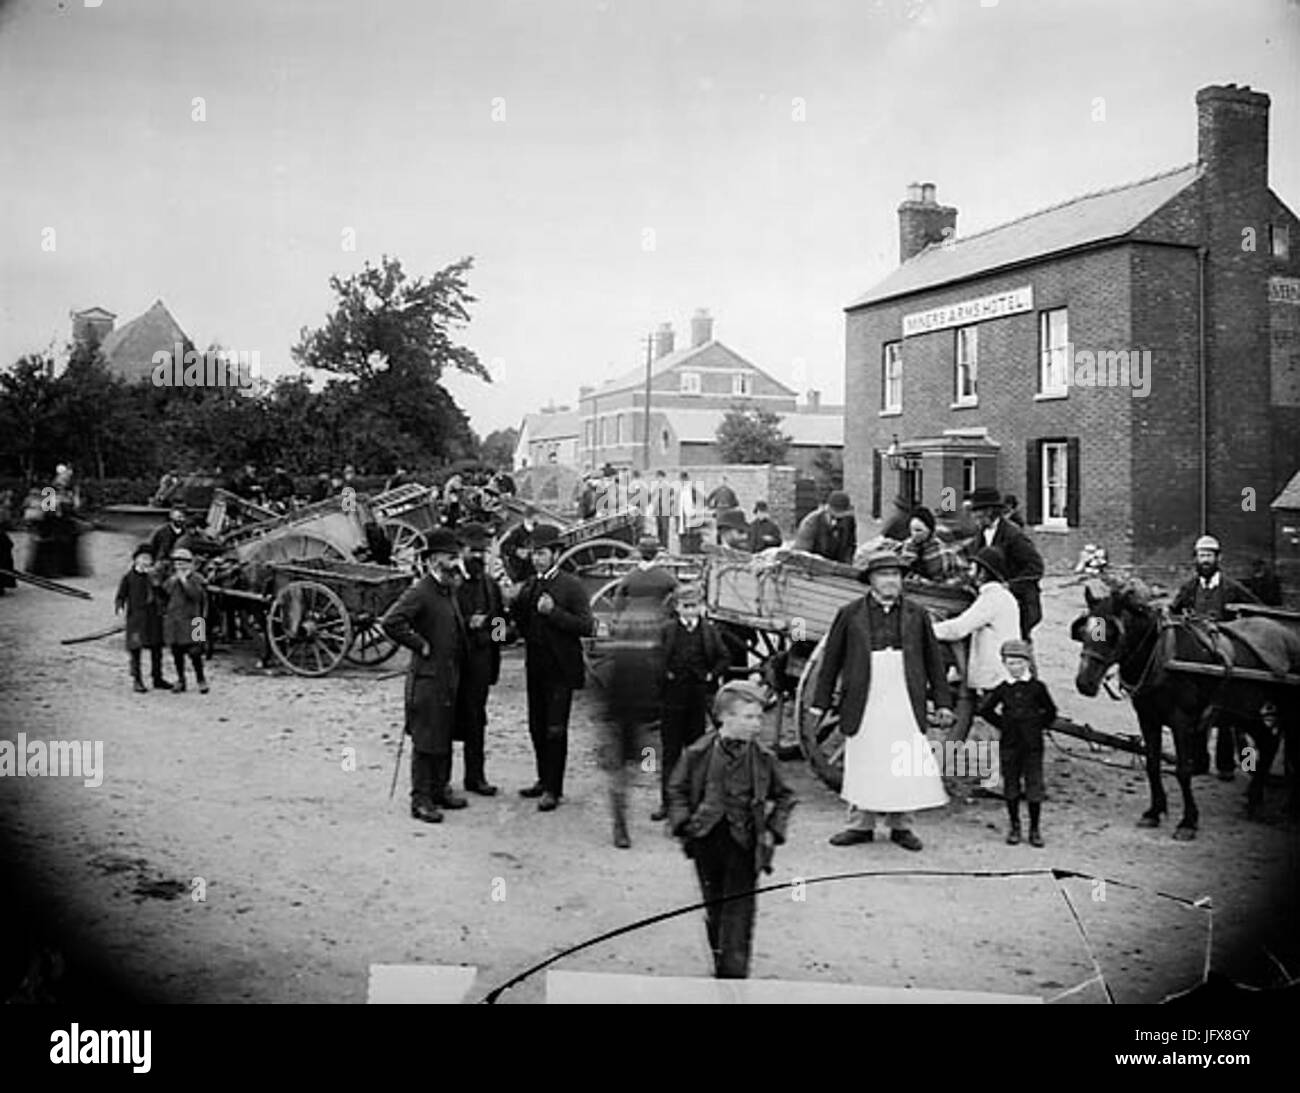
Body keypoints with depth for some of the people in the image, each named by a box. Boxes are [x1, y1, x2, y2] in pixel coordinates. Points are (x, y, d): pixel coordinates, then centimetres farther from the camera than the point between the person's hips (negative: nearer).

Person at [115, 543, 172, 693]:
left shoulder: (154, 575, 8)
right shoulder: (129, 577, -2)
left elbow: (162, 595, 4)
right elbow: (121, 595, -2)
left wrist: (156, 583, -12)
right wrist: (118, 606, -19)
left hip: (154, 617, 4)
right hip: (136, 617, -4)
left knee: (156, 648, 9)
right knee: (135, 648, -1)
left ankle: (157, 679, 20)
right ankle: (136, 680, 7)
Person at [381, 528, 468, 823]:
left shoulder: (450, 590, 13)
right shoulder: (420, 592, -16)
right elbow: (391, 622, -28)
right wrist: (420, 645, -20)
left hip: (449, 675, 9)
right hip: (427, 676, -9)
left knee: (445, 736, 16)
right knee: (425, 740, -3)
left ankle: (441, 789, 27)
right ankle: (421, 800, 4)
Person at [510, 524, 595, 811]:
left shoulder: (571, 585, -8)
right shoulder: (529, 586, 10)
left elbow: (587, 626, -14)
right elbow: (523, 626, 14)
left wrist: (553, 612, -21)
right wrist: (515, 604, -4)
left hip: (560, 670, -6)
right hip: (535, 668, 6)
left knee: (555, 730, -3)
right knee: (537, 728, 12)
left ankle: (554, 789, 5)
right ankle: (544, 780, 26)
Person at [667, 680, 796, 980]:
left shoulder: (763, 759, -3)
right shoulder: (698, 754, -6)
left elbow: (785, 797, 10)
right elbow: (676, 790, 6)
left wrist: (773, 830, 0)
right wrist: (684, 823, -5)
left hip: (744, 843, -1)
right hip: (706, 839, 1)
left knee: (739, 912, -3)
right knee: (714, 908, 14)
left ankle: (733, 973, 2)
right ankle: (720, 961, 32)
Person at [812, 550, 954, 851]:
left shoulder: (917, 615, 9)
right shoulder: (849, 614, 4)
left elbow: (934, 660, 12)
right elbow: (830, 661, 6)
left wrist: (942, 703, 8)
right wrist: (819, 704, 3)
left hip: (905, 707, 1)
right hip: (864, 707, -1)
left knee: (906, 768, 3)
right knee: (862, 767, 4)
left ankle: (901, 826, 17)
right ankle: (861, 825, 17)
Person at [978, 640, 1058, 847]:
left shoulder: (1037, 687, -3)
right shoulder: (1002, 689, 1)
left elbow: (1050, 712, 8)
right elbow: (984, 710, 12)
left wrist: (1040, 725, -1)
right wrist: (1001, 724, 5)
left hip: (1033, 745, -2)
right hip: (1009, 745, 2)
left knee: (1034, 787, 0)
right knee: (1011, 786, 8)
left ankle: (1034, 829, 10)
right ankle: (1014, 826, 20)